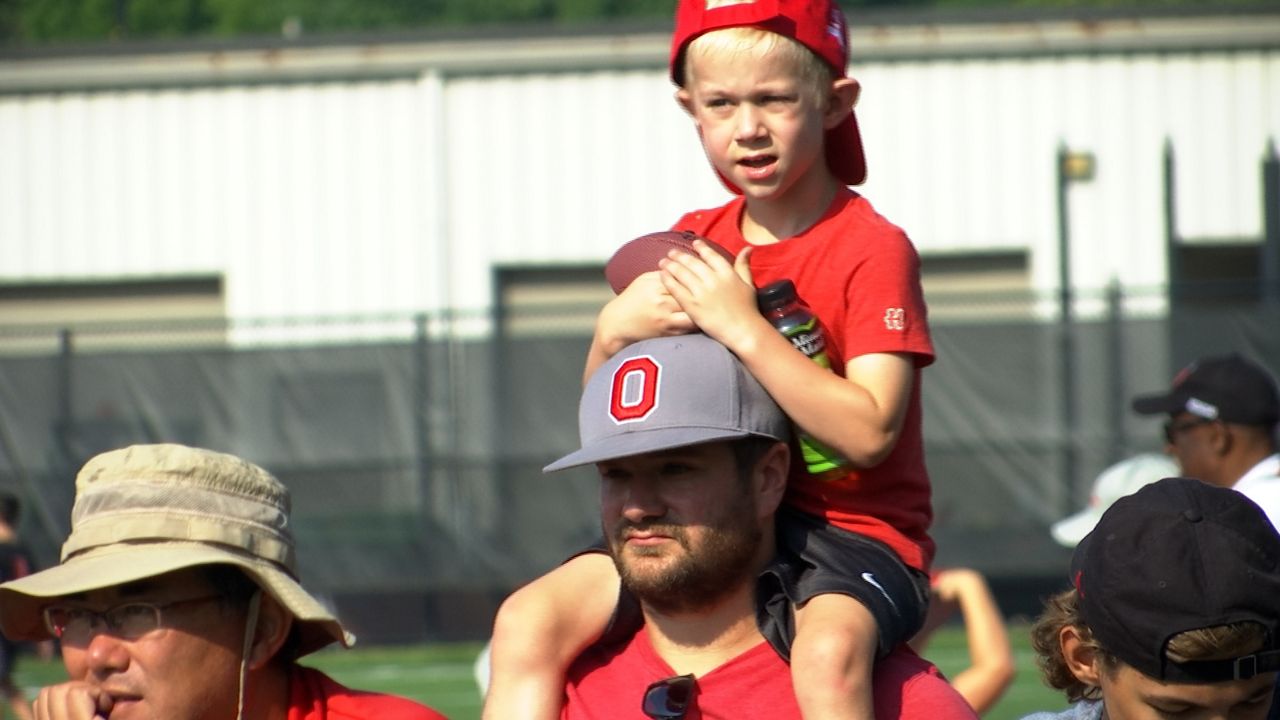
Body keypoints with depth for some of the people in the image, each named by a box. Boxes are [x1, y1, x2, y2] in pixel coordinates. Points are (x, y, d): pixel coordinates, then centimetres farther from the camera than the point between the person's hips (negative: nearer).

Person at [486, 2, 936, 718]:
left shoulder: (873, 249, -9)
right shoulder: (694, 246, 11)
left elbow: (868, 432, -21)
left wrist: (743, 327, -22)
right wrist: (613, 333, -8)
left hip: (851, 530, -6)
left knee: (829, 649, -39)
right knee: (529, 619, -12)